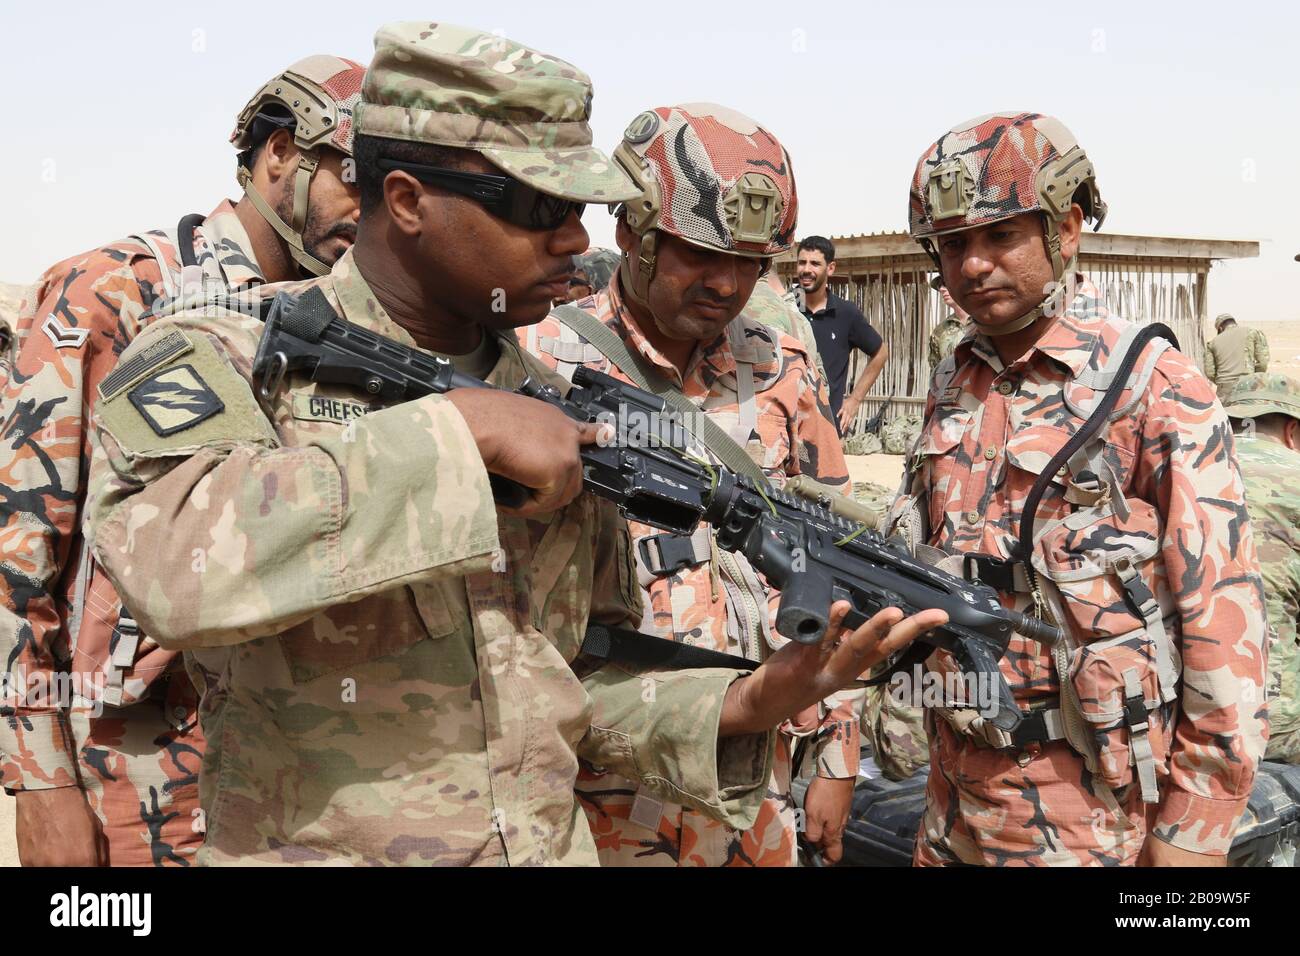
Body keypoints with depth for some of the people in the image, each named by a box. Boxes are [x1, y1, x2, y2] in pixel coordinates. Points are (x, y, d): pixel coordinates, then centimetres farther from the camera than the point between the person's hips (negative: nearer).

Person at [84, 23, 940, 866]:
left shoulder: (564, 415, 2)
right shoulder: (223, 360, -11)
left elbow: (582, 680, 6)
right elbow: (171, 561, -31)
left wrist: (742, 706, -11)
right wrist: (459, 428, -26)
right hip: (315, 846, -4)